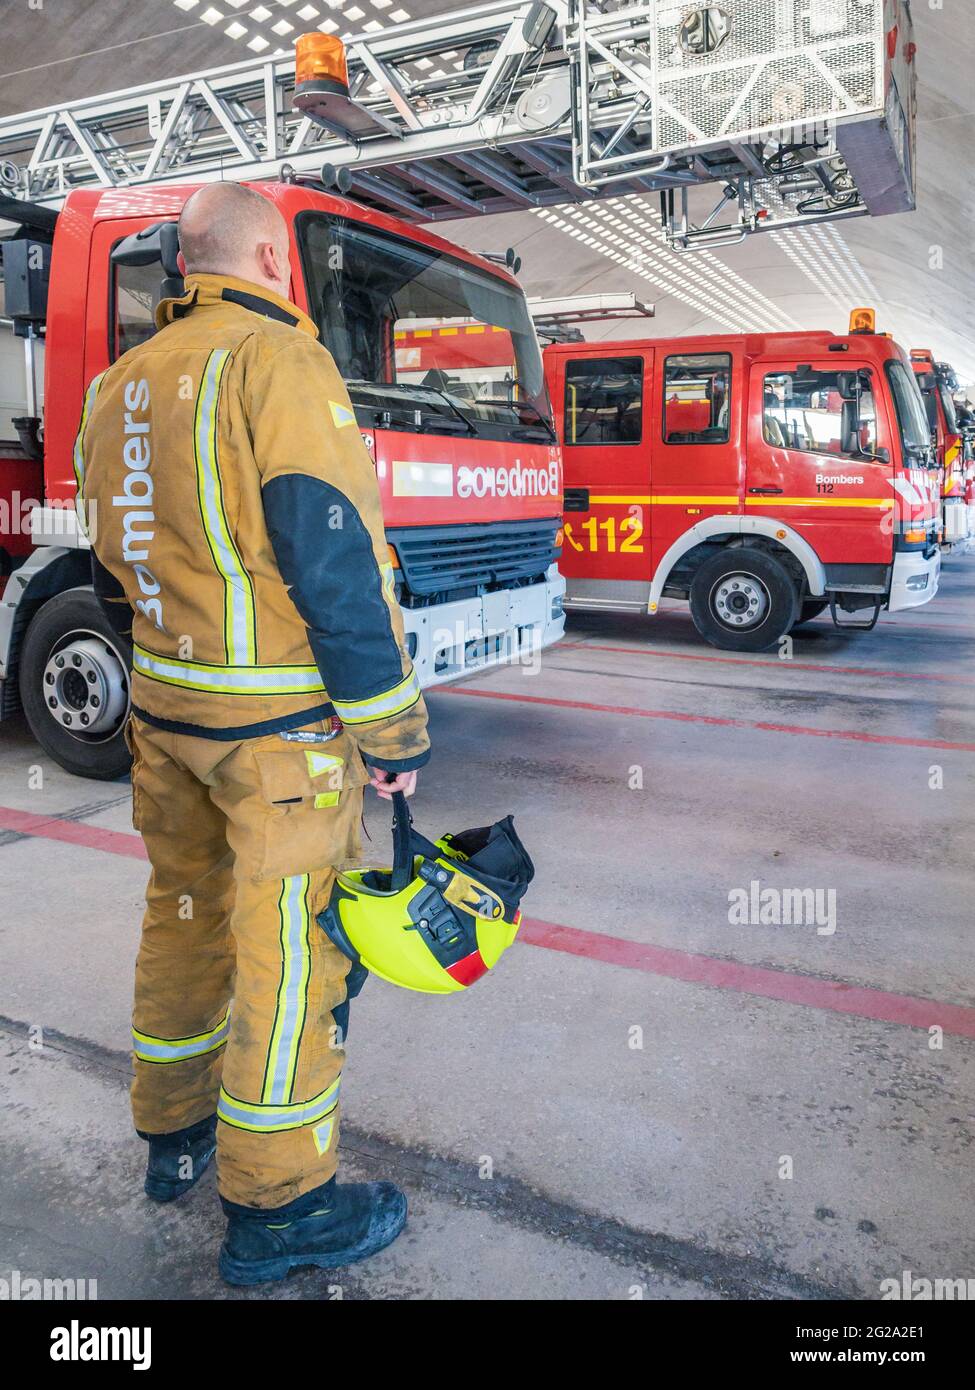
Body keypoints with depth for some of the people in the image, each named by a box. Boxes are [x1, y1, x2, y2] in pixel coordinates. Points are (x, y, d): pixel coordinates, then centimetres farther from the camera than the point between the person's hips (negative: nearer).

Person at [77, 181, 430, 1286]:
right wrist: (390, 729, -14)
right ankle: (273, 1205, 15)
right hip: (278, 721, -8)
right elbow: (335, 563, -19)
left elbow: (113, 571, 18)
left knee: (184, 912, 20)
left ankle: (173, 1134, 37)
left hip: (164, 707, 9)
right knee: (291, 949, 1)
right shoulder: (279, 364, -12)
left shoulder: (120, 385, 13)